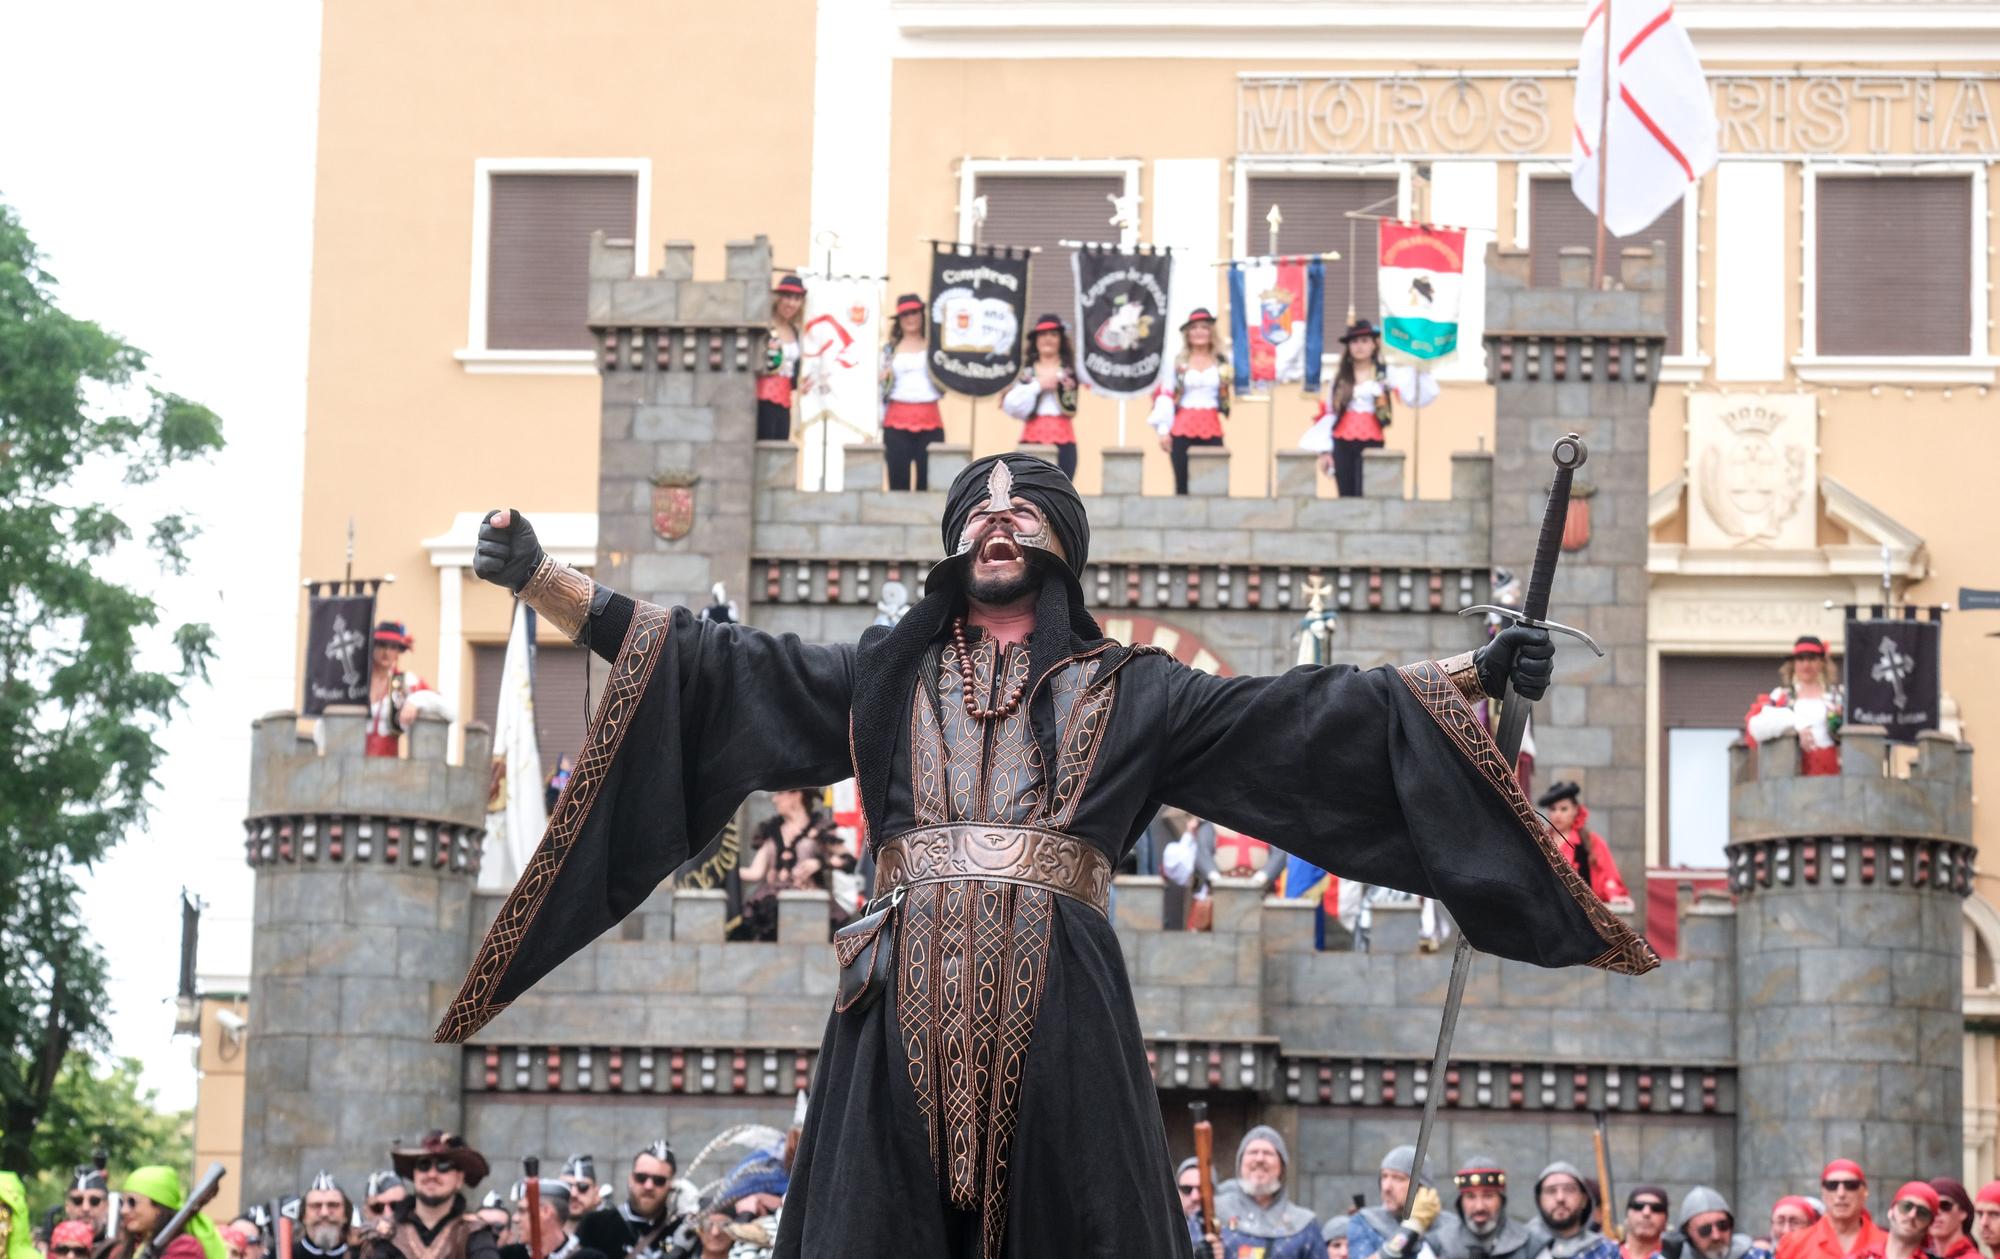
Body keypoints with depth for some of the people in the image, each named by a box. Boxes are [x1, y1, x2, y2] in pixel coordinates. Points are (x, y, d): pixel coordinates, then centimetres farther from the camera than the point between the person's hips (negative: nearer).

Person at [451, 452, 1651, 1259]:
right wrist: (541, 580, 6)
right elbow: (713, 664, 13)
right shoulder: (885, 677, 18)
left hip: (1059, 1006, -1)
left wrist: (1472, 672, 2)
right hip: (909, 1007, 1)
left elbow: (1301, 716, 10)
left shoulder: (1126, 690, 15)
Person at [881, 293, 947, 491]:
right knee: (898, 483, -1)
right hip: (897, 423, 0)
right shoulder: (890, 349, 11)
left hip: (929, 422, 0)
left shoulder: (933, 347, 10)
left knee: (928, 483, -4)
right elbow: (881, 390, 10)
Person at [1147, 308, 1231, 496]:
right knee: (1182, 485, 1)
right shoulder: (1177, 364, 9)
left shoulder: (1222, 363, 9)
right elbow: (1165, 397, 6)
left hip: (1211, 431, 0)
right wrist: (1163, 430, 0)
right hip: (1182, 431, 0)